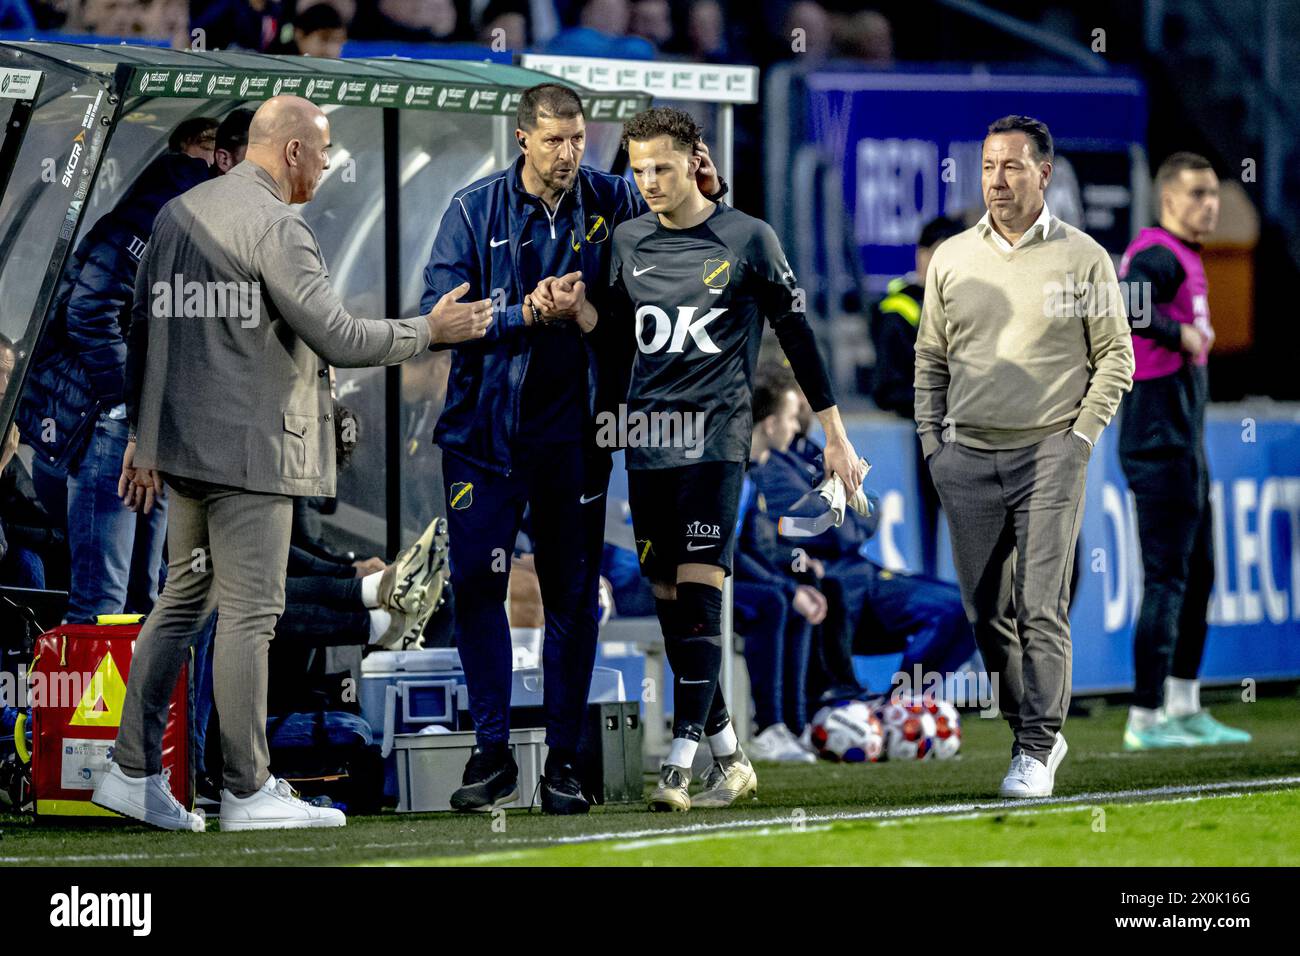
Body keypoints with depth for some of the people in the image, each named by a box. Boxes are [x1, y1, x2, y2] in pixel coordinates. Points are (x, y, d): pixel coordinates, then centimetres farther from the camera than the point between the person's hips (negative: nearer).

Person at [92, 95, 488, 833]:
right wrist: (432, 330, -7)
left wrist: (143, 432, 24)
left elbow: (146, 328, 18)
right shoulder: (274, 227, -15)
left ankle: (134, 773, 12)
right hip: (250, 447, -9)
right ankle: (249, 792, 0)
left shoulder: (181, 211, 12)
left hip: (184, 440, 9)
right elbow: (338, 337, -19)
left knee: (183, 601, 14)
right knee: (250, 614, -3)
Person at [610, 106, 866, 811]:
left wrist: (836, 435, 5)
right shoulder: (629, 242, 12)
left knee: (699, 592, -15)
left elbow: (796, 335, 4)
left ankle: (680, 763, -20)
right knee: (668, 598, 5)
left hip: (714, 436, -5)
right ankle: (729, 758, 16)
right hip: (646, 437, 5)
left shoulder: (746, 239, 0)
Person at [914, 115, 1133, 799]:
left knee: (1041, 608, -10)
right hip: (968, 458, 4)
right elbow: (930, 357, 18)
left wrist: (1081, 435, -3)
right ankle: (1029, 731, 16)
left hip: (1049, 453, -4)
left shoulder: (1083, 259, 2)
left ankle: (1038, 751, -8)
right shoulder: (951, 259, 10)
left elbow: (1115, 356, 5)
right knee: (985, 610, 4)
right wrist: (931, 440, 9)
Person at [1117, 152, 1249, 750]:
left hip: (1185, 445, 11)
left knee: (1197, 575, 16)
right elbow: (1121, 303, -33)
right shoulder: (1159, 255, -14)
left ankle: (1184, 709, 23)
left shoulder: (1185, 259, 17)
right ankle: (1147, 719, -7)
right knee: (1166, 579, -9)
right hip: (1160, 444, -11)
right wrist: (1181, 332, -25)